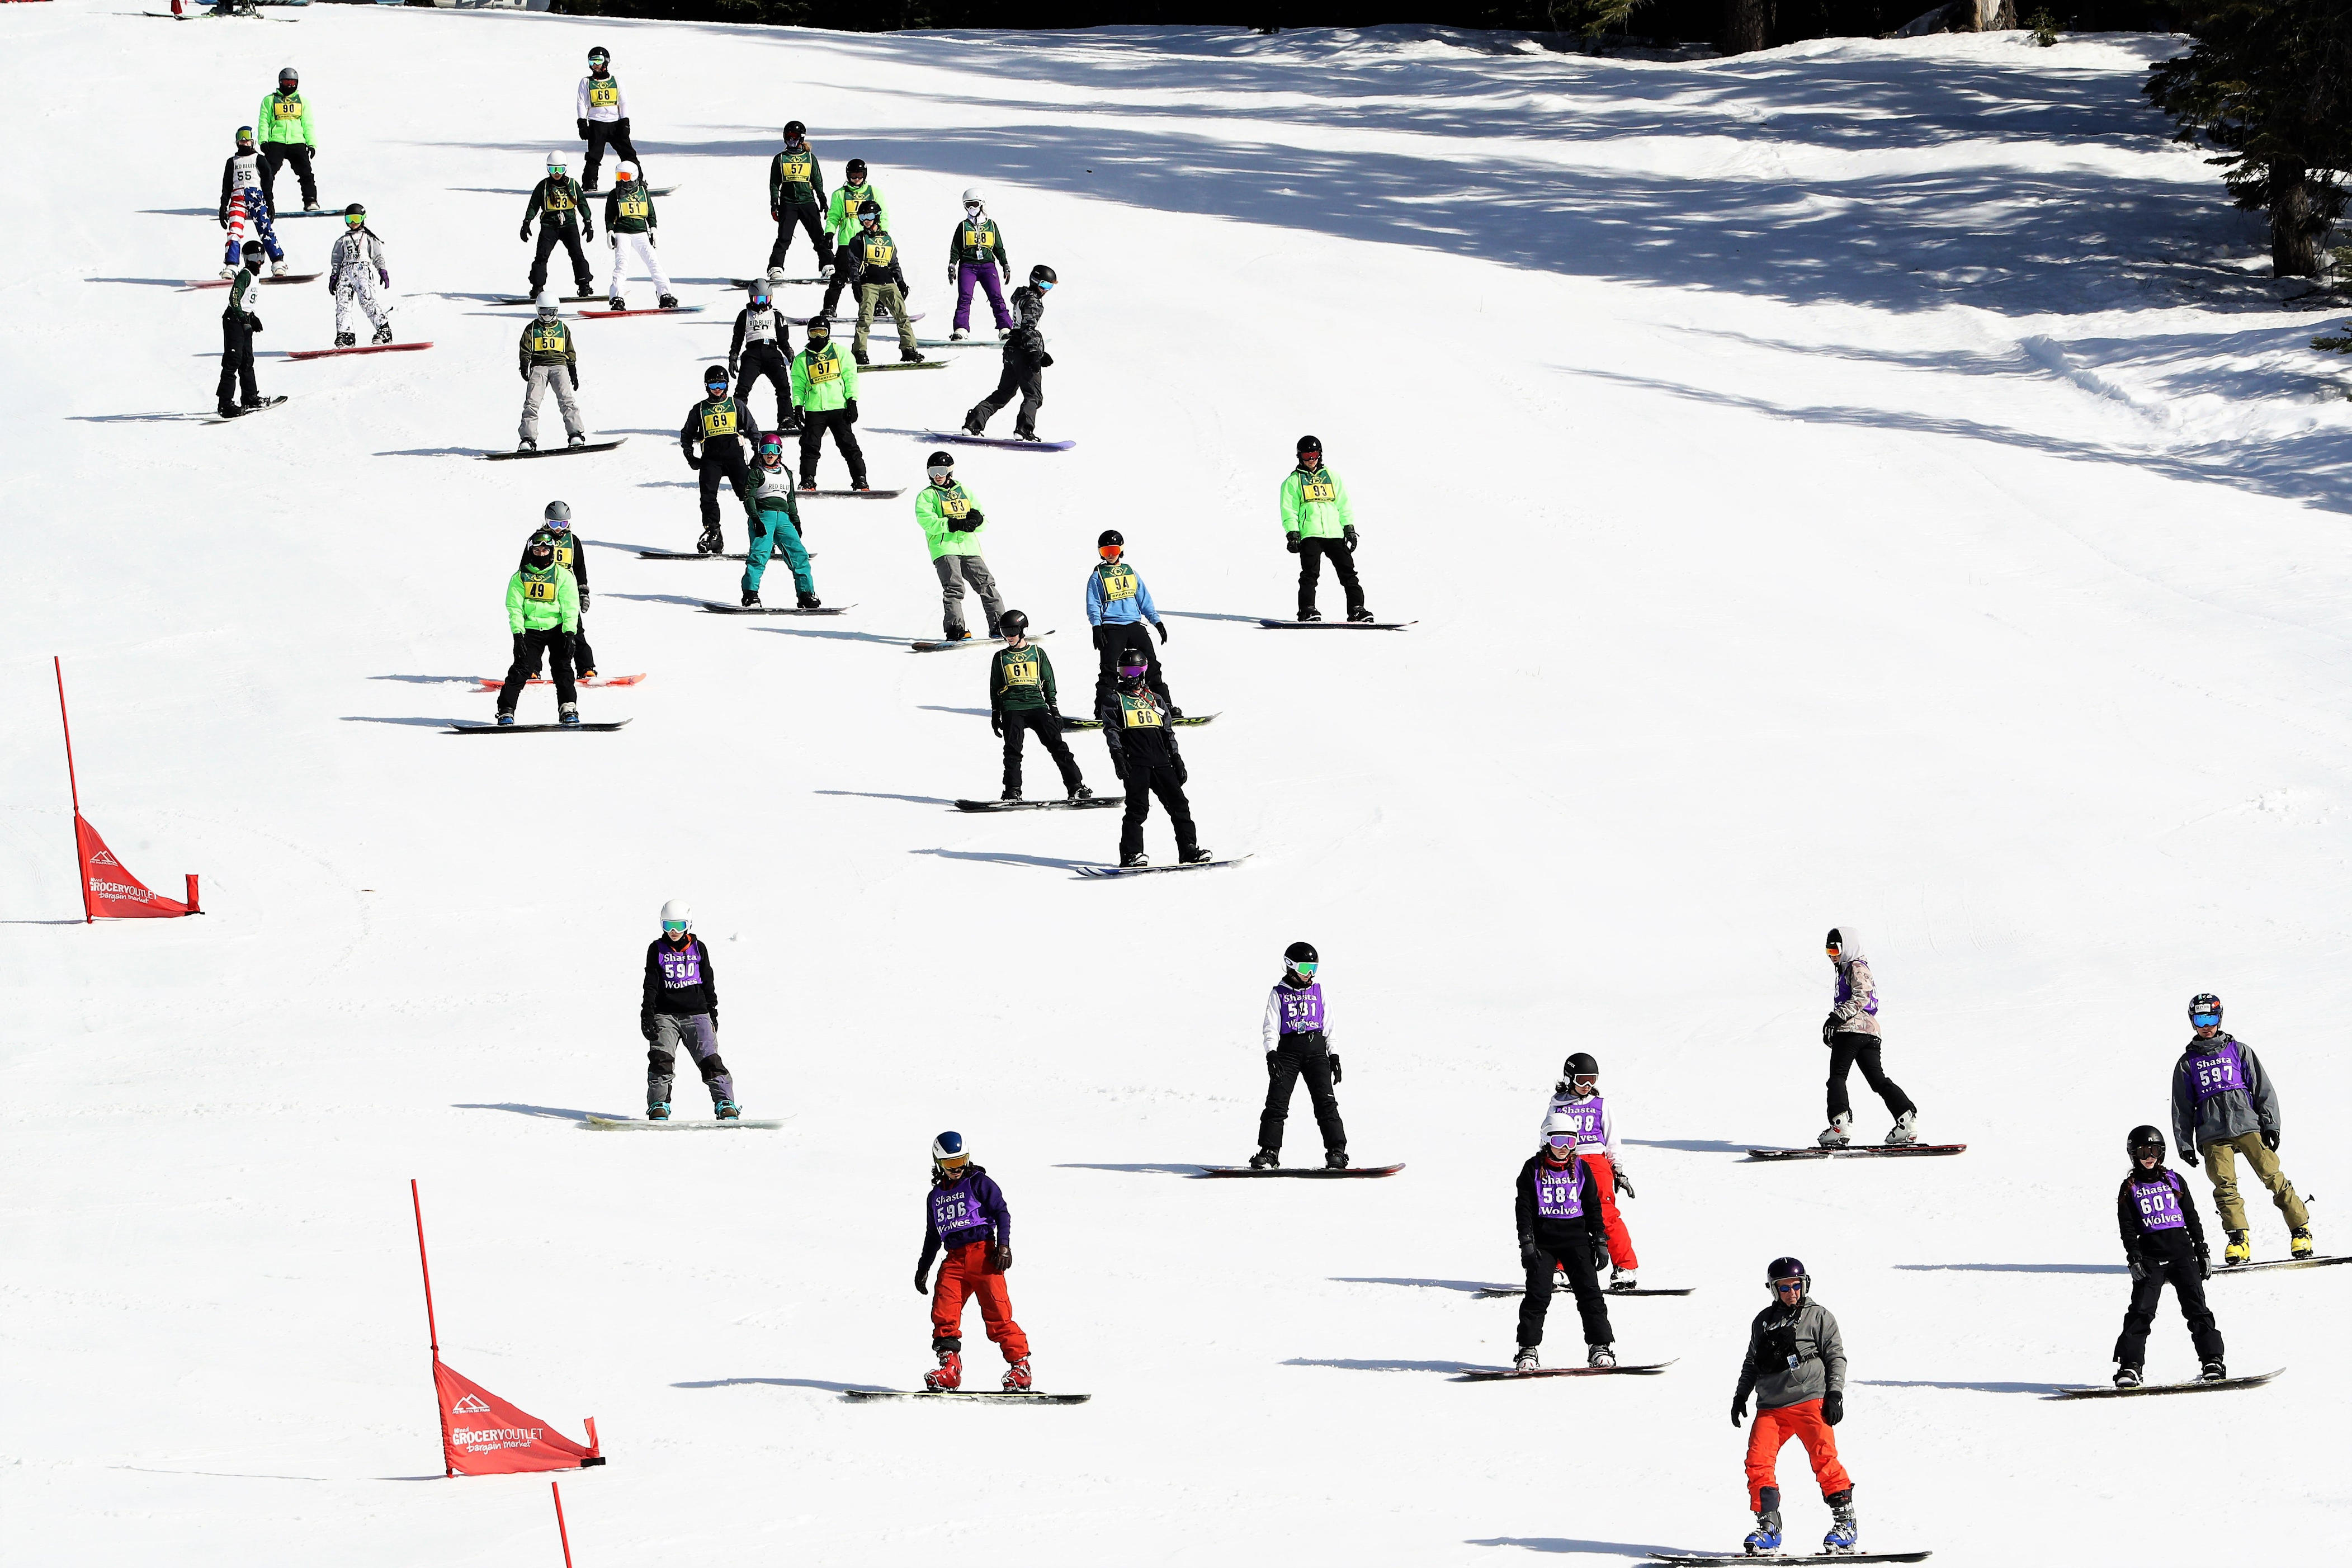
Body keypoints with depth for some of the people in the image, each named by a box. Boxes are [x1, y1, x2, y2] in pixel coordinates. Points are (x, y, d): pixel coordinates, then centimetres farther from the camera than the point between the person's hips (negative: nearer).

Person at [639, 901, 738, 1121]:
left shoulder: (698, 948, 8)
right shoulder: (657, 950, 6)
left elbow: (709, 983, 14)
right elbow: (651, 985, 3)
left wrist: (712, 1014, 12)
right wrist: (647, 1015, -7)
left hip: (697, 1014, 0)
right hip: (665, 1015, 0)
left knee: (710, 1061, -7)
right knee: (661, 1060, -15)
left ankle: (725, 1105, -4)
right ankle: (659, 1107, -11)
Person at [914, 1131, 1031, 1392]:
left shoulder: (979, 1183, 6)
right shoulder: (936, 1197, 23)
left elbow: (1002, 1212, 0)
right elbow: (933, 1236, 31)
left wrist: (1003, 1245, -13)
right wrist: (923, 1268, 28)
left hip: (983, 1253, -5)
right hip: (954, 1260, 5)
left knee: (997, 1313, -11)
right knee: (943, 1311, -13)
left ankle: (1020, 1366, -6)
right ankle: (950, 1368, -12)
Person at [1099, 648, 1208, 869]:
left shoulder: (1155, 700, 22)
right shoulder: (1114, 700, 10)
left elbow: (1168, 733, 22)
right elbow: (1111, 731, -2)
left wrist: (1177, 761, 15)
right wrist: (1118, 757, -17)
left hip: (1162, 763, 4)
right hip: (1135, 764, -4)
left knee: (1178, 804, -1)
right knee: (1138, 807, -14)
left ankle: (1189, 850, 4)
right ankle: (1131, 854, -12)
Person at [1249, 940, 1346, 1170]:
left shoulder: (1318, 991, 13)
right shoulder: (1279, 994, 6)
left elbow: (1328, 1026, 17)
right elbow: (1270, 1028, 1)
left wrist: (1334, 1057, 10)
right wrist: (1271, 1054, -14)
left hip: (1316, 1051, 1)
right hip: (1288, 1051, -1)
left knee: (1325, 1101, -8)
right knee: (1277, 1103, -8)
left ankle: (1336, 1153, -7)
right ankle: (1269, 1153, -2)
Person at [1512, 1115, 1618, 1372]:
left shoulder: (1581, 1169, 9)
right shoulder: (1533, 1169, 2)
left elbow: (1593, 1207, 13)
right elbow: (1524, 1208, 0)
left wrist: (1599, 1242, 7)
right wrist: (1526, 1243, -9)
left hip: (1576, 1239, 2)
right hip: (1543, 1241, -2)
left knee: (1589, 1292, -6)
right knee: (1538, 1295, -9)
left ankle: (1600, 1347, -1)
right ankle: (1528, 1350, -2)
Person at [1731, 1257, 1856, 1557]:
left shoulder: (1818, 1316, 7)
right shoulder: (1764, 1321, 19)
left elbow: (1836, 1356, 4)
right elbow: (1752, 1363, 28)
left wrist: (1835, 1394, -6)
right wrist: (1741, 1394, 20)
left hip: (1809, 1400, -4)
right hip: (1770, 1407, 4)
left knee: (1824, 1458, -17)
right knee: (1758, 1462, -10)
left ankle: (1845, 1521, -9)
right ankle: (1768, 1527, -5)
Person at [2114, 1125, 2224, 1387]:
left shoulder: (2175, 1181, 13)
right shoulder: (2130, 1189, 8)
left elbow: (2192, 1218, 15)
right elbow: (2127, 1228, 2)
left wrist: (2202, 1252, 10)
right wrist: (2134, 1258, -11)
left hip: (2182, 1252, 1)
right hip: (2150, 1255, -1)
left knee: (2196, 1307, -6)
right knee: (2142, 1311, -11)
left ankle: (2212, 1361, -4)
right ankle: (2129, 1367, -10)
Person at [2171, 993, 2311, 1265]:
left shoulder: (2238, 1050, 12)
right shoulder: (2188, 1063, 16)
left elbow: (2263, 1088, 10)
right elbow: (2181, 1108, 18)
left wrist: (2270, 1124, 1)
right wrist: (2184, 1144, 10)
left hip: (2247, 1124, -1)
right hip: (2213, 1135, 1)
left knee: (2272, 1176, -10)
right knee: (2225, 1186, -15)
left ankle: (2301, 1230, -2)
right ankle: (2239, 1240, -14)